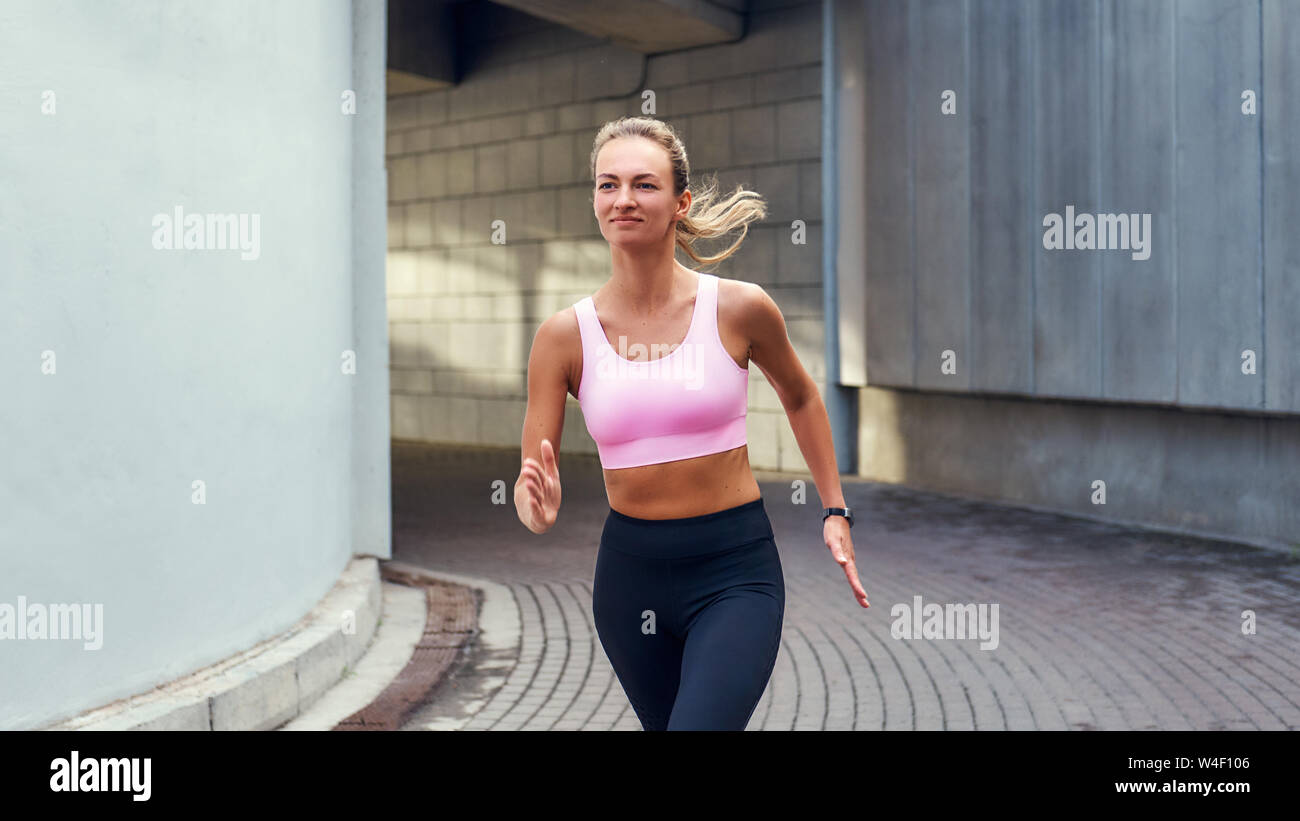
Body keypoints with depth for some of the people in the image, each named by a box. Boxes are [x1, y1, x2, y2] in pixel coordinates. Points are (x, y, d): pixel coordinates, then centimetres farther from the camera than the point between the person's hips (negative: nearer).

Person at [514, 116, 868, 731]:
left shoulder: (740, 309, -7)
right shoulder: (565, 335, -5)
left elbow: (800, 398, 12)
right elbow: (532, 478, -2)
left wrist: (834, 512, 13)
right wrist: (539, 509, -25)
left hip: (736, 570, -3)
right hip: (629, 571, 3)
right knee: (665, 722, 22)